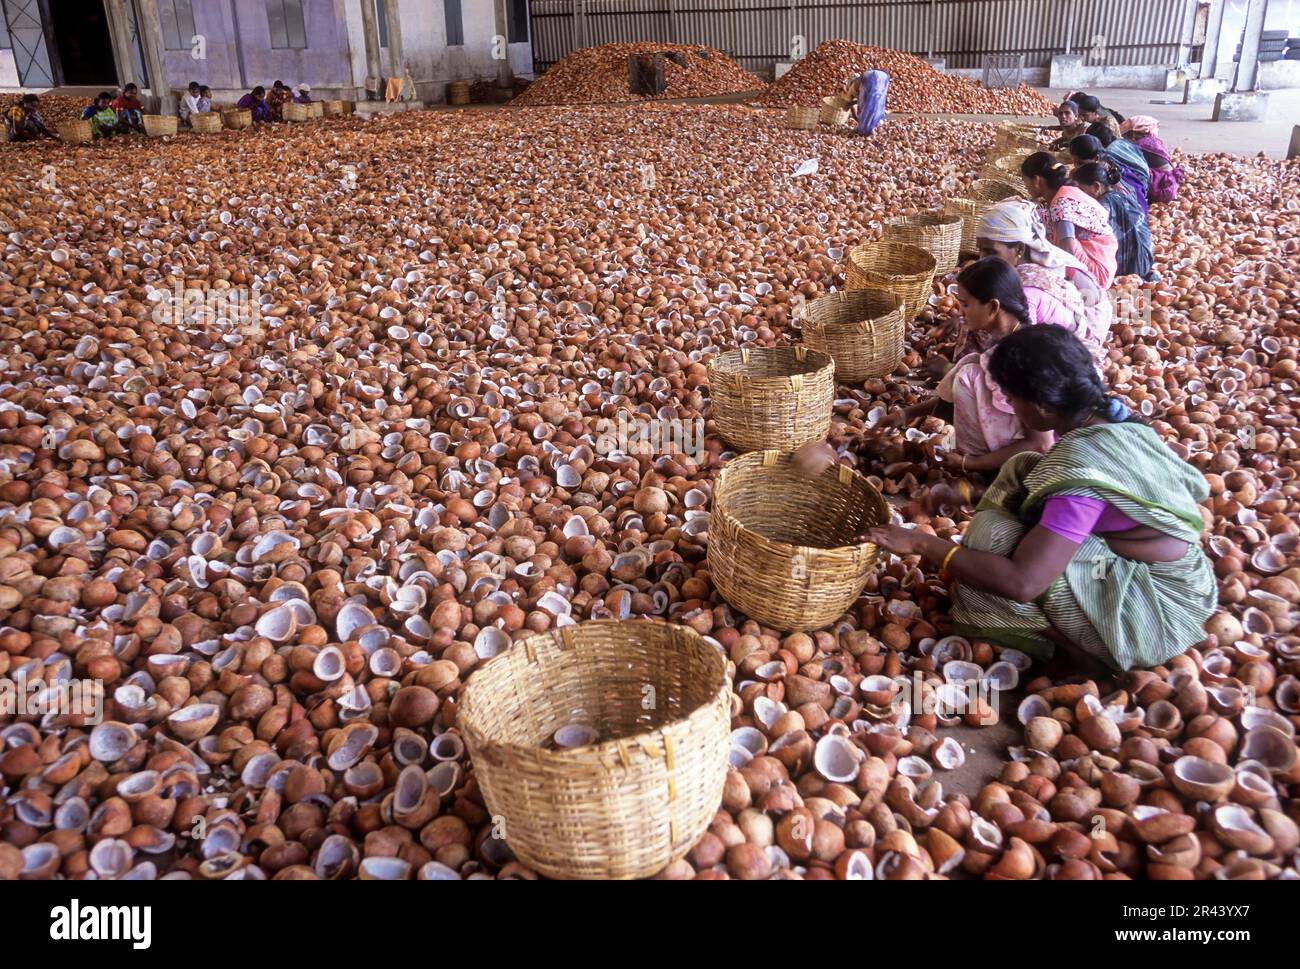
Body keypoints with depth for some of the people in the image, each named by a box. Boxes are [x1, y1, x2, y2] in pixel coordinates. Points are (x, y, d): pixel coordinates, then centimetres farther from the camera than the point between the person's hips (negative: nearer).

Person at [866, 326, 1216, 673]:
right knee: (1021, 470, 3)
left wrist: (924, 544, -26)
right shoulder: (1111, 415, -5)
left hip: (1157, 613, -9)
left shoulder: (1082, 471, -30)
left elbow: (1021, 583, -34)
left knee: (991, 532, -21)